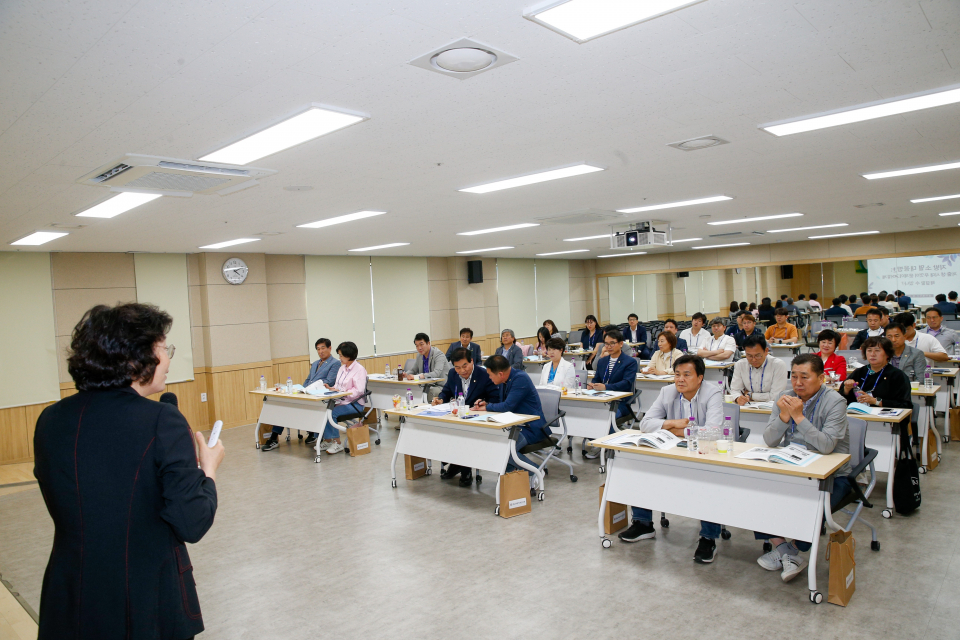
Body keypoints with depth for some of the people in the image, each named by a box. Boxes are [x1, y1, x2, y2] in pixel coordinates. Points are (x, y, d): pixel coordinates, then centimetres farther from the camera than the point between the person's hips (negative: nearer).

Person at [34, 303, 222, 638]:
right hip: (150, 603, -4)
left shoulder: (50, 420, -5)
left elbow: (61, 505, 10)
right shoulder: (162, 421, -21)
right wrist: (208, 469, -2)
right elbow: (192, 525, -18)